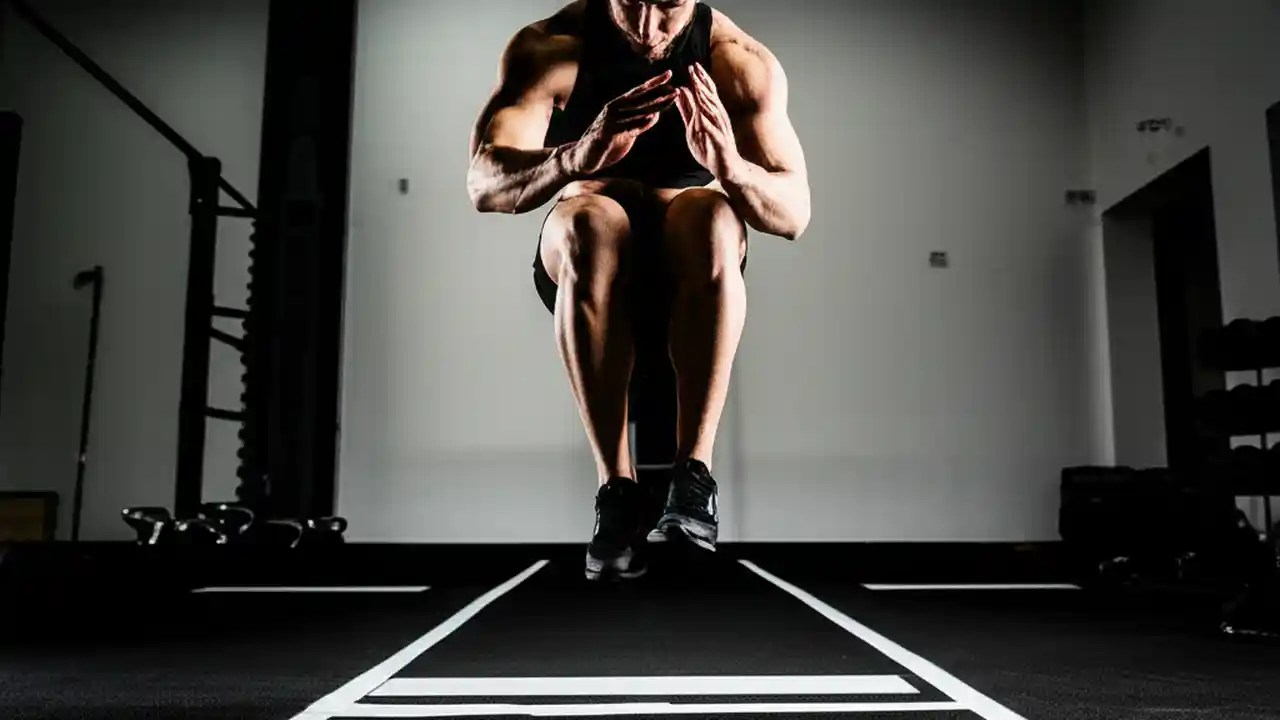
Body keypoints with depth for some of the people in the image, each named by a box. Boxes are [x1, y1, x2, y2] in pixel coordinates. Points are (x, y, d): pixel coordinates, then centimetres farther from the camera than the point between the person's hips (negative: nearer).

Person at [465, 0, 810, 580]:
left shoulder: (739, 59, -10)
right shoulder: (549, 48, -12)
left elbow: (794, 215, -15)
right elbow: (483, 185, -25)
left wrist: (731, 167, -38)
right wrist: (579, 157, -46)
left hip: (693, 272, 1)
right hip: (586, 270, 0)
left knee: (711, 216, -32)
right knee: (588, 223, -34)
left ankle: (693, 478, -36)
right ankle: (615, 489, -35)